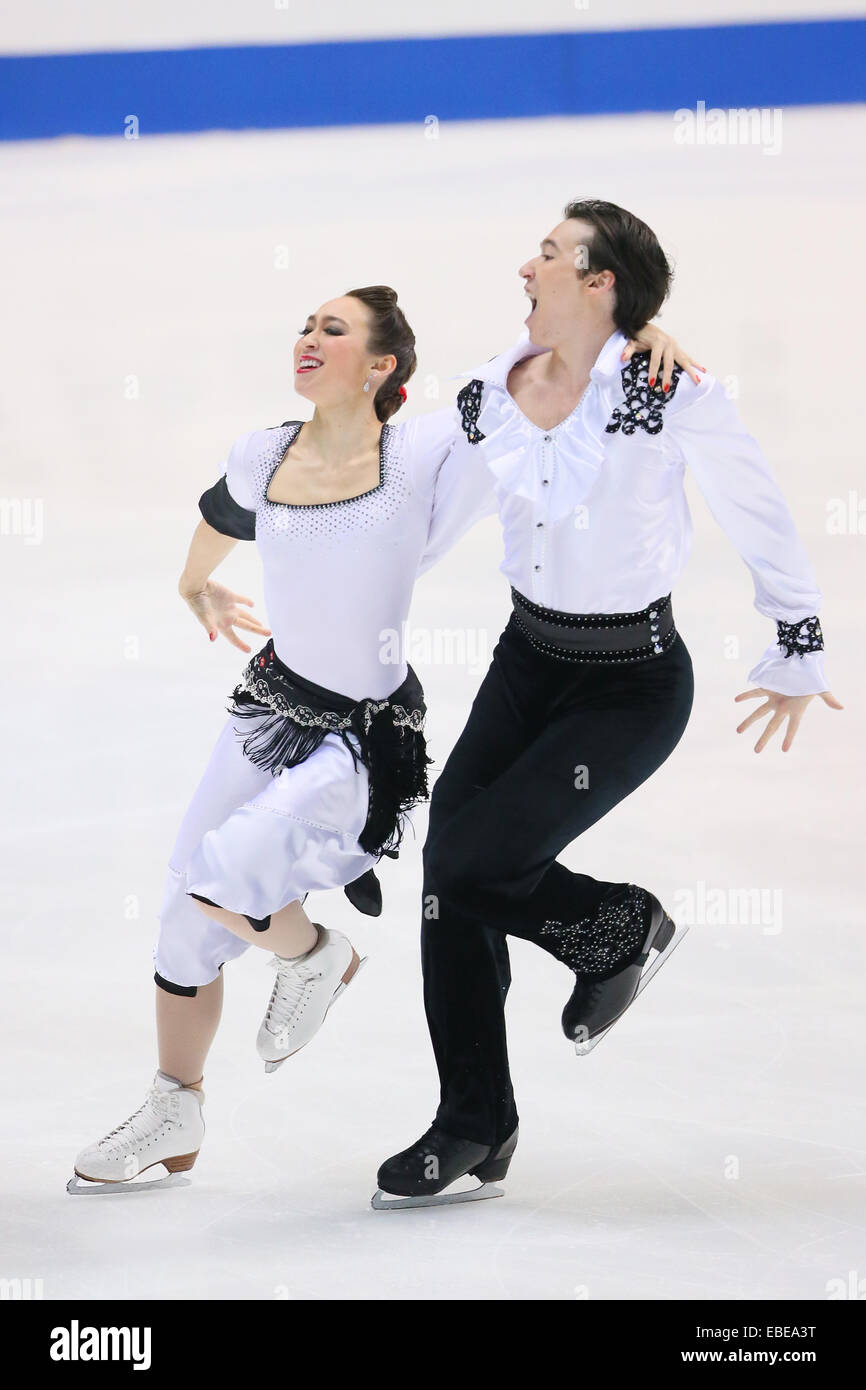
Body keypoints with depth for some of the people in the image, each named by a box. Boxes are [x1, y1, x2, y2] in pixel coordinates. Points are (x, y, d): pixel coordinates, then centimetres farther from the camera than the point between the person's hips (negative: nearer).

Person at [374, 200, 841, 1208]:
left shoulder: (670, 390, -19)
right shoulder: (489, 398, -3)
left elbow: (756, 516, -8)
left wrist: (796, 656, 0)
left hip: (632, 686, -6)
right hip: (528, 660, 6)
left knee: (475, 864, -17)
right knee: (447, 876, -1)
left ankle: (618, 930, 17)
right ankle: (473, 1133, 16)